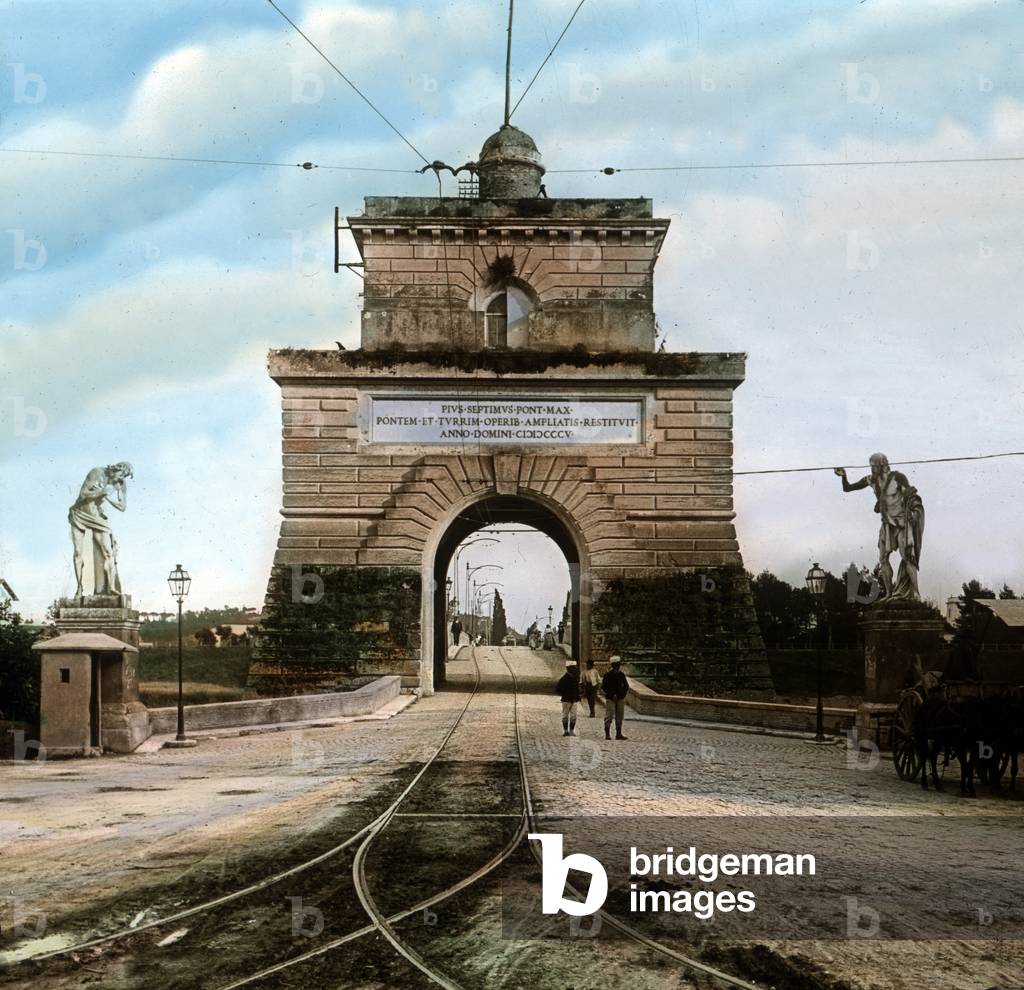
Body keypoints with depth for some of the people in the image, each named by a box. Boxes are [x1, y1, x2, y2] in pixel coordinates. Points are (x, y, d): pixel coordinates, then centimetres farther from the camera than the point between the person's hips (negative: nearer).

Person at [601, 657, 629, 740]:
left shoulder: (621, 675, 10)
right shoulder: (608, 675, -4)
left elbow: (626, 686, 18)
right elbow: (603, 687, -7)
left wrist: (624, 694, 1)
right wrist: (612, 695, -13)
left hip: (620, 699, 5)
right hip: (610, 699, -5)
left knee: (619, 717, 6)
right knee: (609, 716, -7)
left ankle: (618, 734, 11)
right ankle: (607, 734, -2)